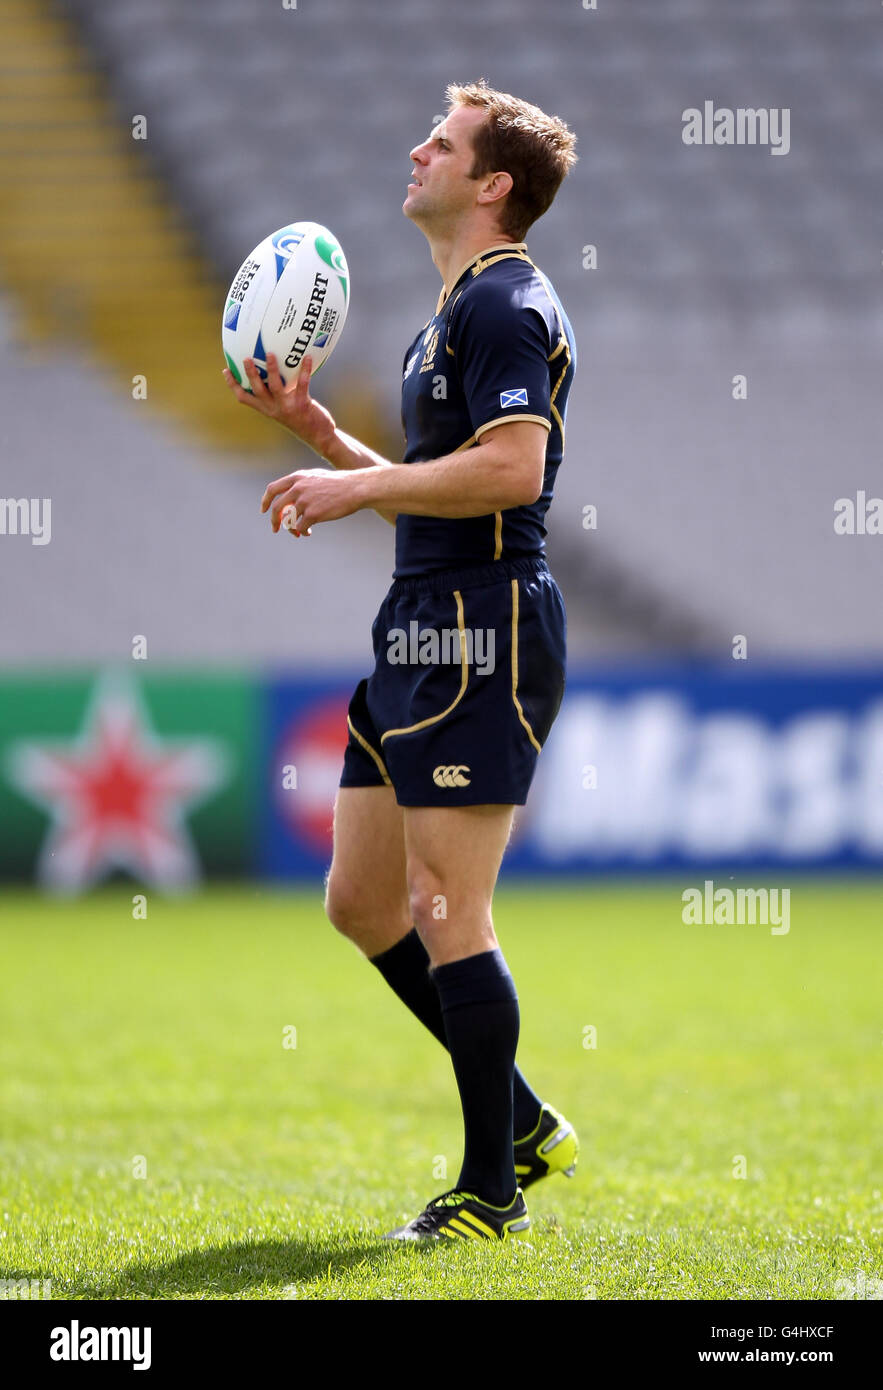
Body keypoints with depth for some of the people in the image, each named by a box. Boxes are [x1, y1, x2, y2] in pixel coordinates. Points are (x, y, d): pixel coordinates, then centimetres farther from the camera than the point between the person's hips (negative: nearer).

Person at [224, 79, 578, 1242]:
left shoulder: (505, 304, -11)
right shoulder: (458, 312, 21)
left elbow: (511, 468, -25)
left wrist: (356, 487, -18)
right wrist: (317, 431, 18)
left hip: (483, 634, -11)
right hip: (423, 637, 11)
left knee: (447, 917, -8)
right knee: (362, 902, 12)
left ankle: (491, 1190, -1)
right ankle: (521, 1123, 21)